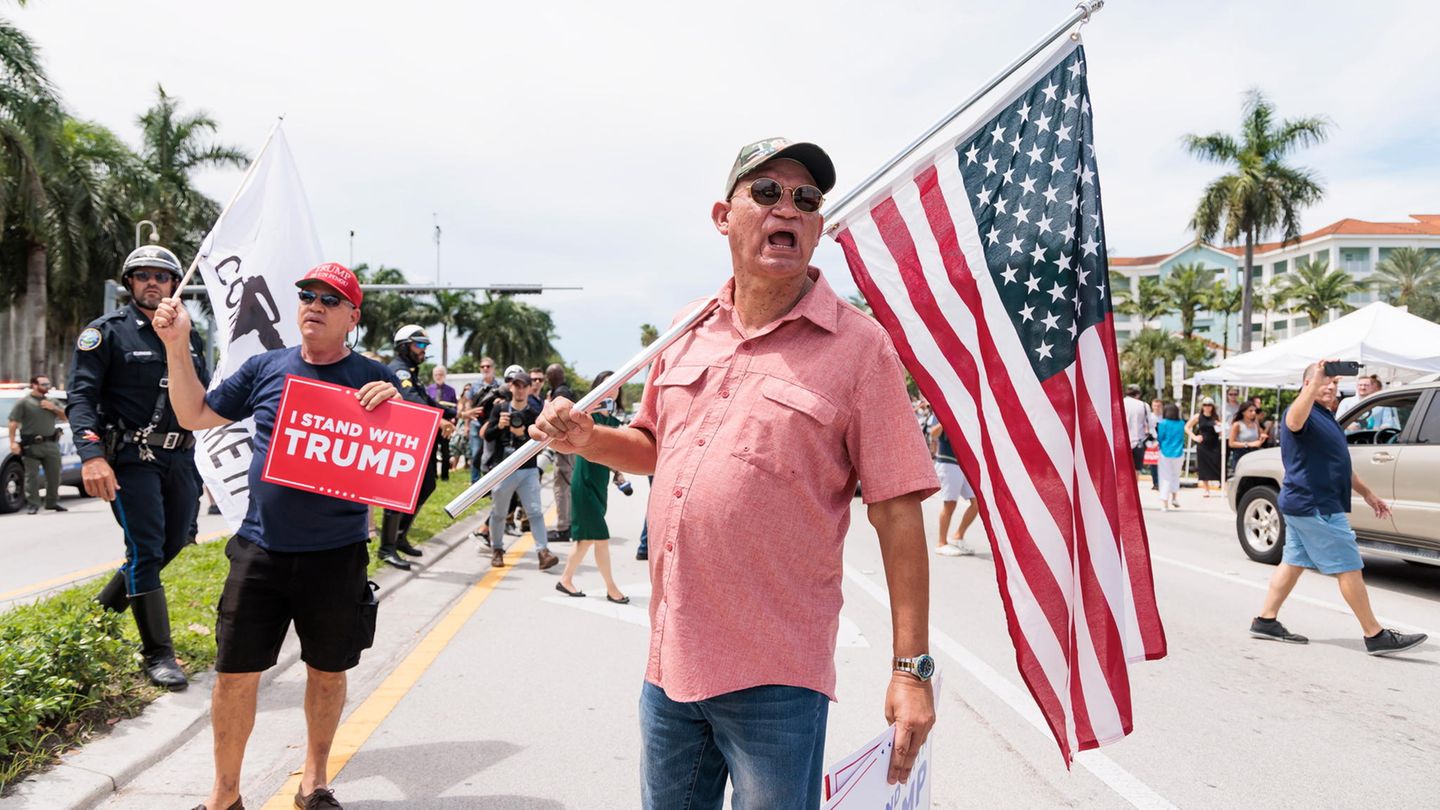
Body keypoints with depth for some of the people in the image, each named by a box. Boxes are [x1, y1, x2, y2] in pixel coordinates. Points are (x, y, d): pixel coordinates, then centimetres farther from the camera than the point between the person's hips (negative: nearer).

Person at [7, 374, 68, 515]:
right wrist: (13, 442, -16)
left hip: (51, 445, 5)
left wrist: (54, 408, 0)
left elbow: (64, 417, 18)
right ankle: (32, 505, 0)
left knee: (54, 476, 8)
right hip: (32, 446, -5)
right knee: (32, 476, -4)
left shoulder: (51, 402, 17)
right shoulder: (23, 402, 0)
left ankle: (52, 502, 20)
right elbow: (13, 423, -6)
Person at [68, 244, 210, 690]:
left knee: (172, 544, 13)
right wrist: (91, 455, -24)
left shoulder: (189, 338, 13)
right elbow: (81, 397, -10)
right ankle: (158, 655, 2)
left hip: (179, 457, 6)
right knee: (146, 550, -6)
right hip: (131, 458, -6)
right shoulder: (107, 332, -3)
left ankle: (104, 609, 37)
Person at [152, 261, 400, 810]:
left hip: (336, 555, -1)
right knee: (234, 673, 5)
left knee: (327, 670, 13)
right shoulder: (265, 367, 5)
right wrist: (176, 346, 4)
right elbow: (195, 416, 13)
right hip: (260, 551, 2)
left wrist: (393, 408, -22)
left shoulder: (373, 380, -2)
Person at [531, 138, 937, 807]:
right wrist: (587, 438, 1)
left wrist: (912, 668, -11)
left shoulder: (857, 346, -8)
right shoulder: (688, 331, 7)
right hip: (668, 660, 5)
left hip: (777, 677, -5)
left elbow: (897, 512, -10)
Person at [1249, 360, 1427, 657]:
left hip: (1307, 506, 10)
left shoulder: (1325, 416, 18)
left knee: (1293, 562, 11)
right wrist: (1315, 381, -50)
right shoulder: (1304, 414, -14)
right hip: (1315, 507, -10)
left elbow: (1339, 464, 27)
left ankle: (1266, 621, 15)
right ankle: (1376, 636, 2)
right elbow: (1294, 421, -42)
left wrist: (1367, 494, 27)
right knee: (1349, 568, -5)